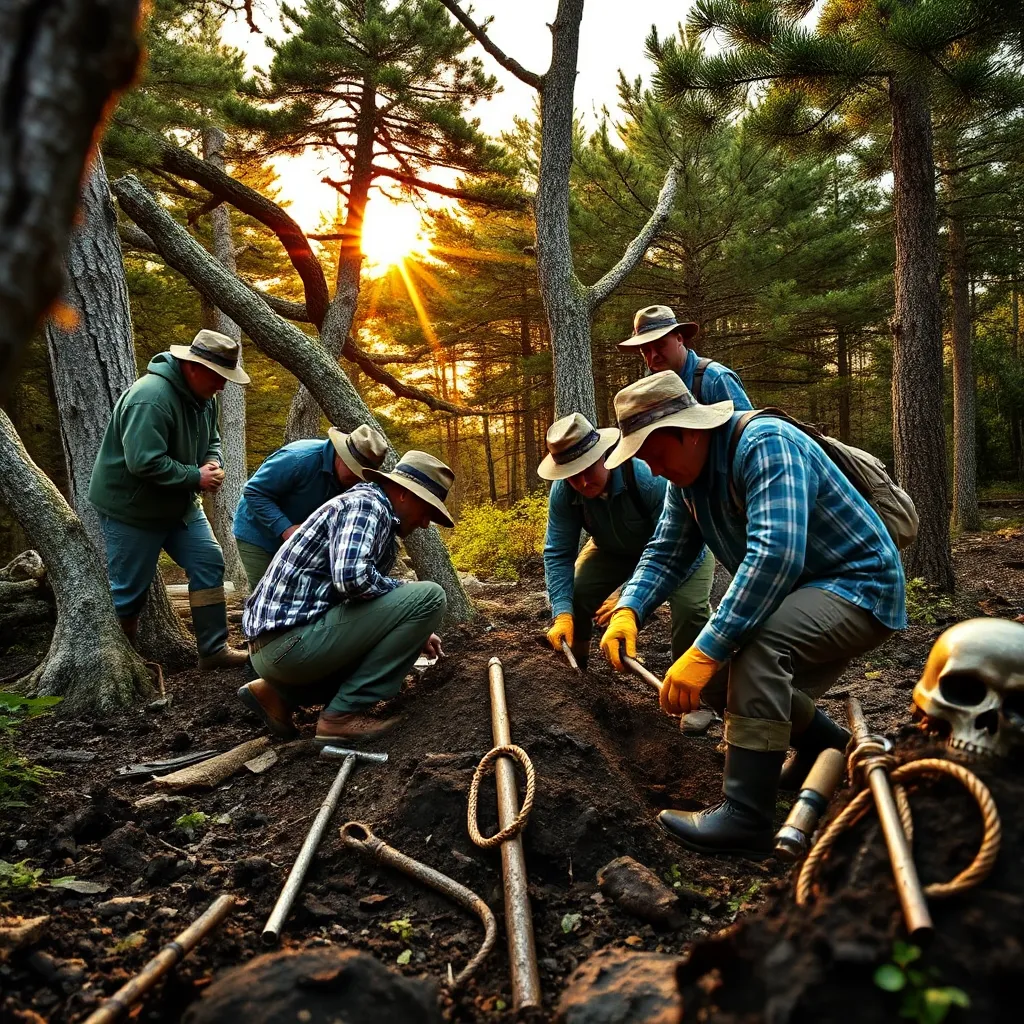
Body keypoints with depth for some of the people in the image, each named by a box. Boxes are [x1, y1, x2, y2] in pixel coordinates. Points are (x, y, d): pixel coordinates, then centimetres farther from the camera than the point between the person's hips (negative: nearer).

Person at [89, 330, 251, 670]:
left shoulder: (202, 396, 1)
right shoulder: (150, 398, -29)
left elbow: (211, 440, 14)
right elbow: (145, 462, -34)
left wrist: (213, 464, -9)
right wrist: (197, 477, -24)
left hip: (179, 504, 9)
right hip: (131, 507, -8)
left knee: (209, 563, 1)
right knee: (128, 587, 2)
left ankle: (214, 650, 8)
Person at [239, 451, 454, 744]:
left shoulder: (380, 521, 21)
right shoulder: (365, 503, -9)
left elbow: (359, 599, 29)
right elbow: (351, 577, -26)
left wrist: (414, 634, 21)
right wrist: (404, 591, -6)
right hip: (294, 639, -10)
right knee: (428, 596, -11)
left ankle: (278, 693, 15)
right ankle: (344, 712, -8)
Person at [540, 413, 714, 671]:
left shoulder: (649, 475, -40)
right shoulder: (562, 492, -25)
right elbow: (558, 553, -19)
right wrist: (562, 613, -31)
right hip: (615, 550, 4)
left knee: (689, 608, -28)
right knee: (571, 595, -12)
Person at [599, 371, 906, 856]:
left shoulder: (766, 446, -28)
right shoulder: (686, 475, 0)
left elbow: (774, 555, -40)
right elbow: (665, 553, 1)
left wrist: (706, 651, -43)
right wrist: (628, 610, -20)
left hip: (860, 586, -9)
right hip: (800, 593, 10)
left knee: (757, 639, -33)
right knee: (717, 677, 6)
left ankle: (746, 817, -26)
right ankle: (834, 753, 25)